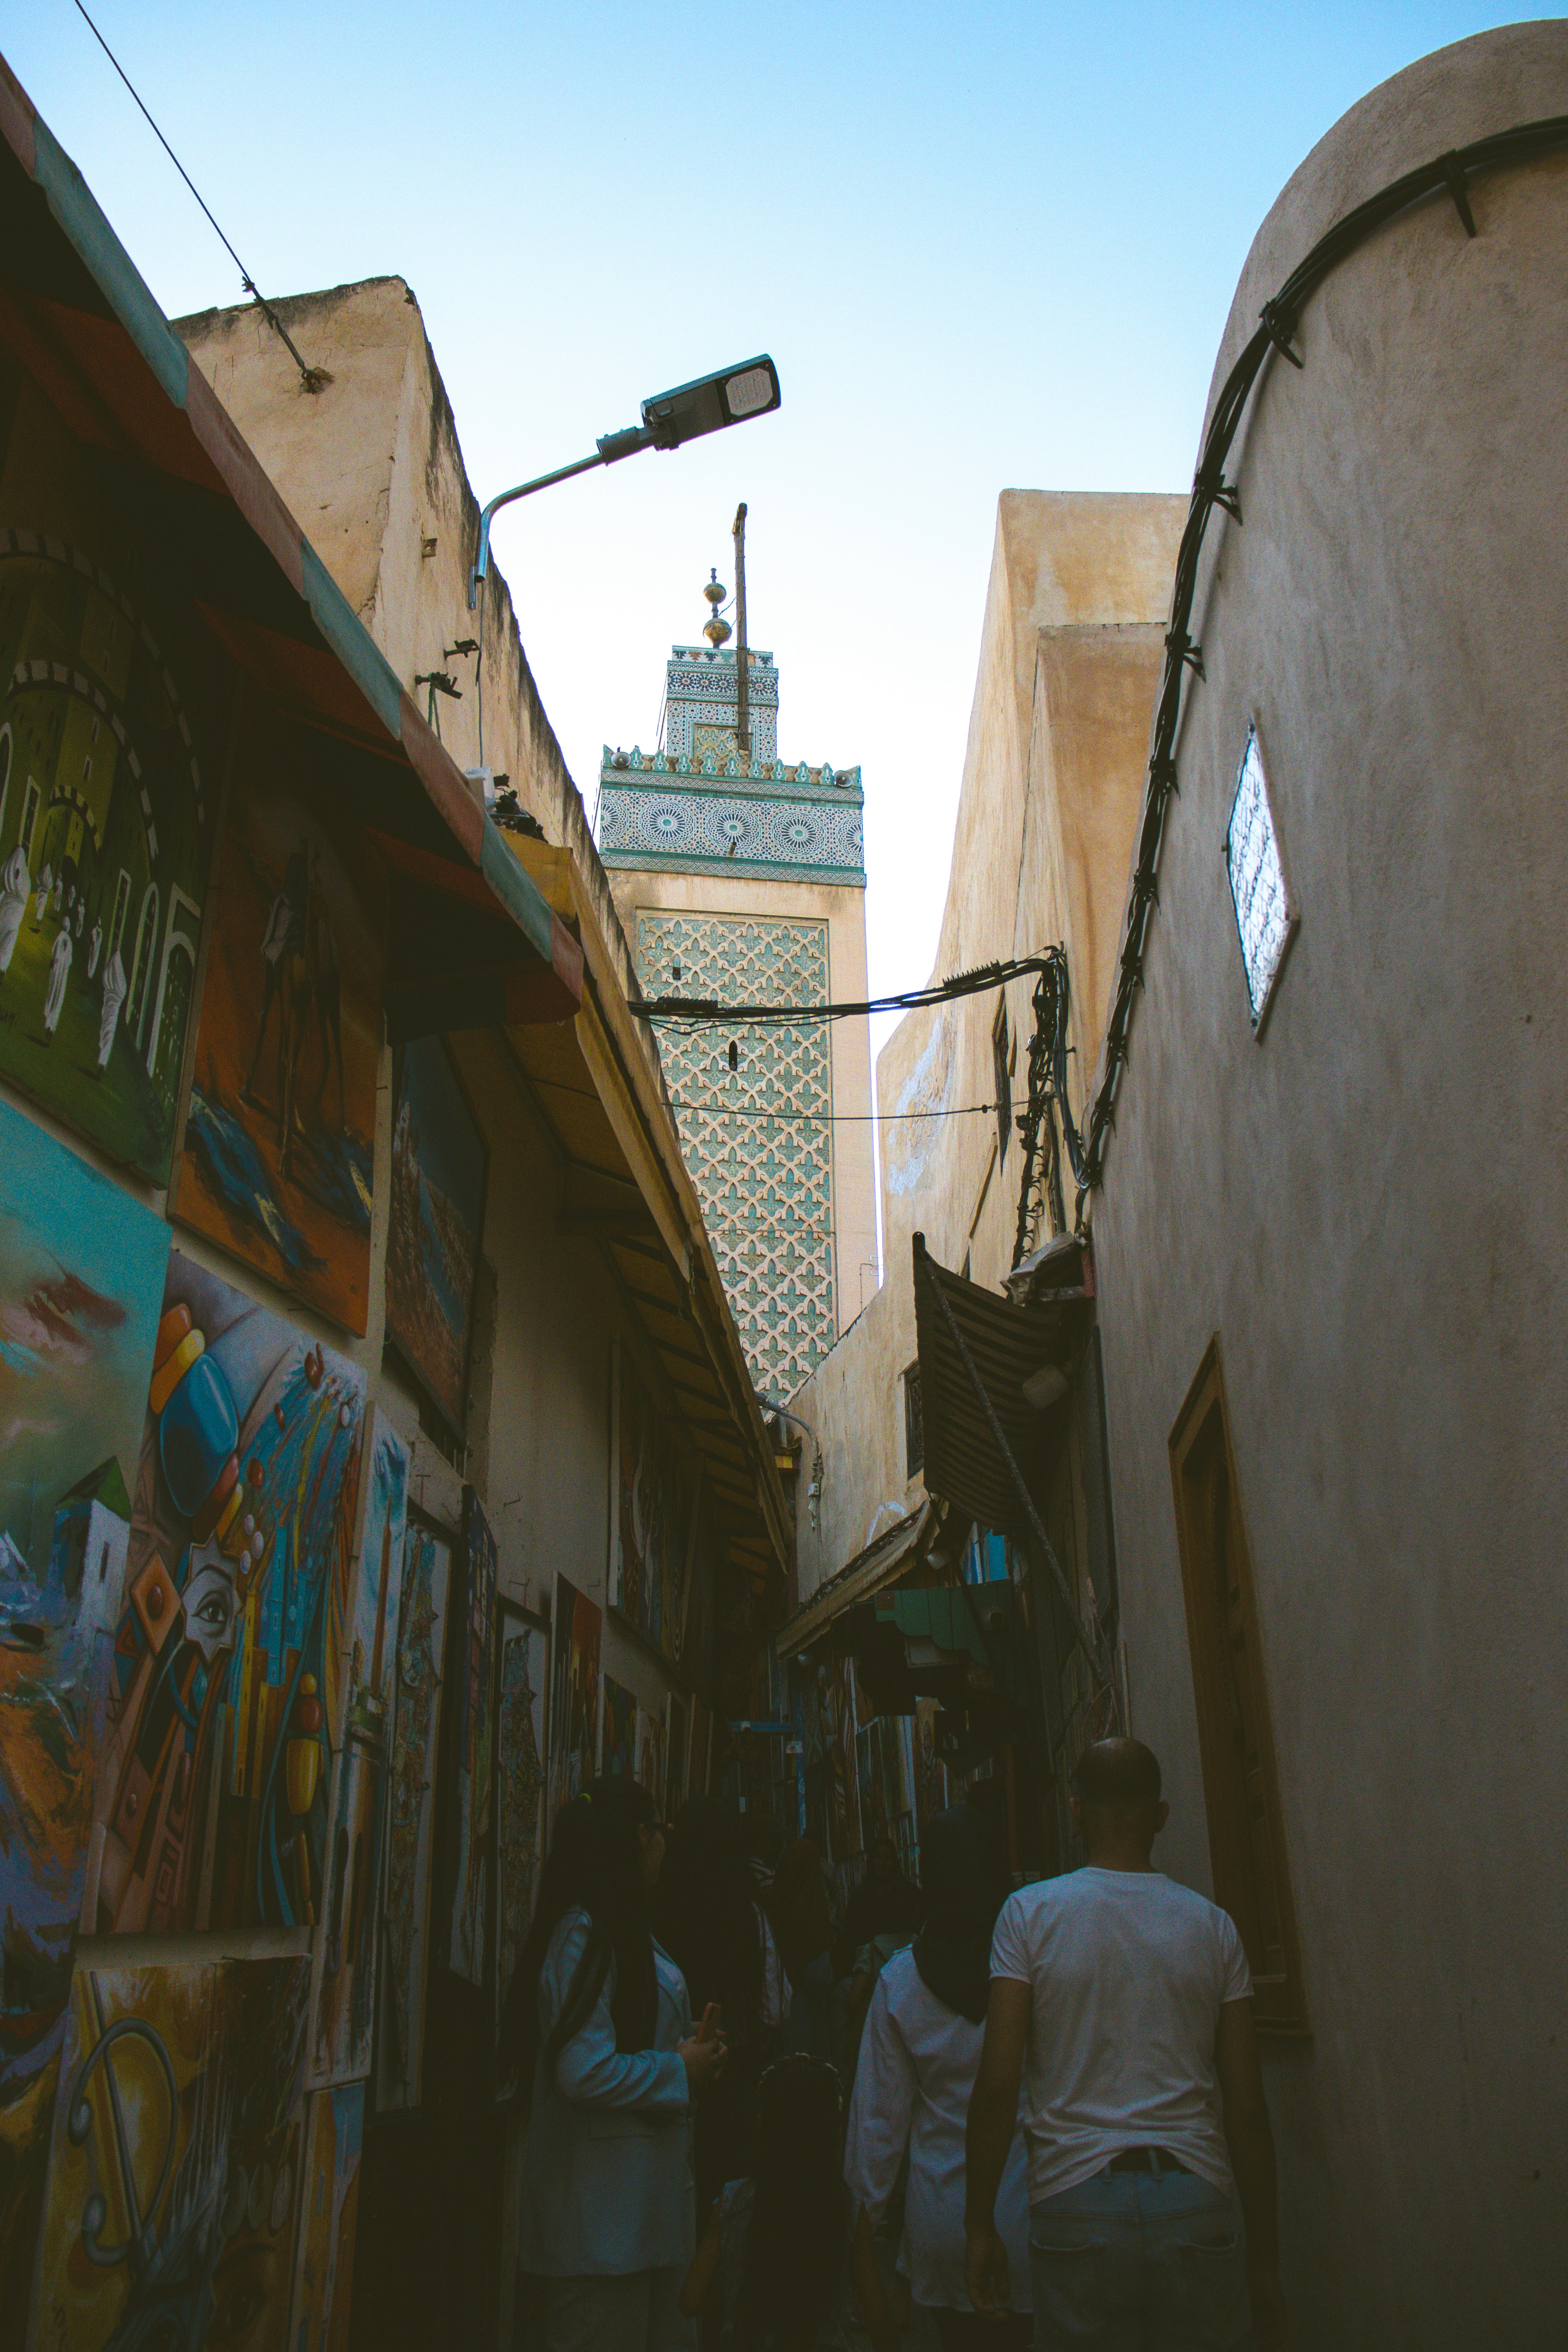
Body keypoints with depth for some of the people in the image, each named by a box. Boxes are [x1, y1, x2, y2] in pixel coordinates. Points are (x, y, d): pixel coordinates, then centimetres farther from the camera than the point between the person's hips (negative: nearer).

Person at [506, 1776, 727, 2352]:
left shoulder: (622, 1930, 11)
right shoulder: (584, 1937, -21)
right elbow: (585, 2074, -27)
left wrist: (693, 2049, 5)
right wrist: (681, 2070, -15)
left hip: (645, 2195, 10)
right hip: (603, 2210, -10)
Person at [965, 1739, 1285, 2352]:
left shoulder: (1030, 1913, -2)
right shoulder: (1212, 1924, 4)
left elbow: (997, 2083, -6)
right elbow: (1247, 2106, 5)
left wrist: (981, 2224, 4)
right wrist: (1265, 2255, 14)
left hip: (1075, 2205, -1)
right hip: (1195, 2204, 2)